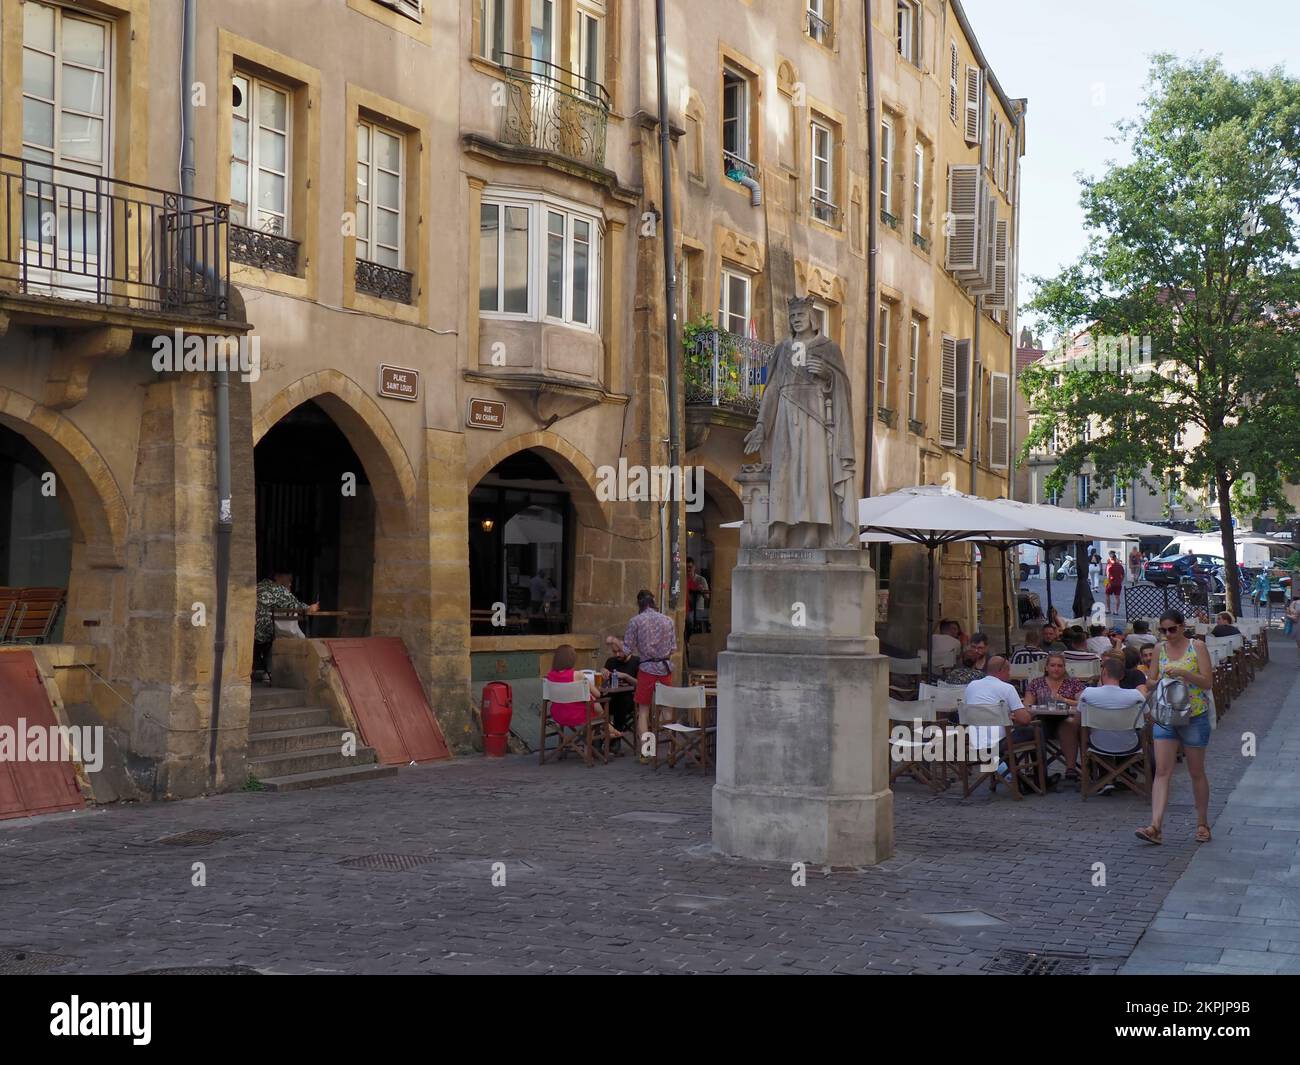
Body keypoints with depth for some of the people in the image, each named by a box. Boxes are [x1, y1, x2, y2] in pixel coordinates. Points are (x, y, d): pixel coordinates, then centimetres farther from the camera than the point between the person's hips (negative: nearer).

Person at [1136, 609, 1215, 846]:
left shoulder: (1197, 647, -5)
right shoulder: (1159, 649, 6)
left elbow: (1208, 682, -10)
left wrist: (1182, 673, -24)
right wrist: (1159, 681, -8)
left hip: (1194, 717, -3)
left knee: (1197, 772, 10)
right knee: (1162, 771, -7)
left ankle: (1202, 824, 25)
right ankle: (1155, 827, -15)